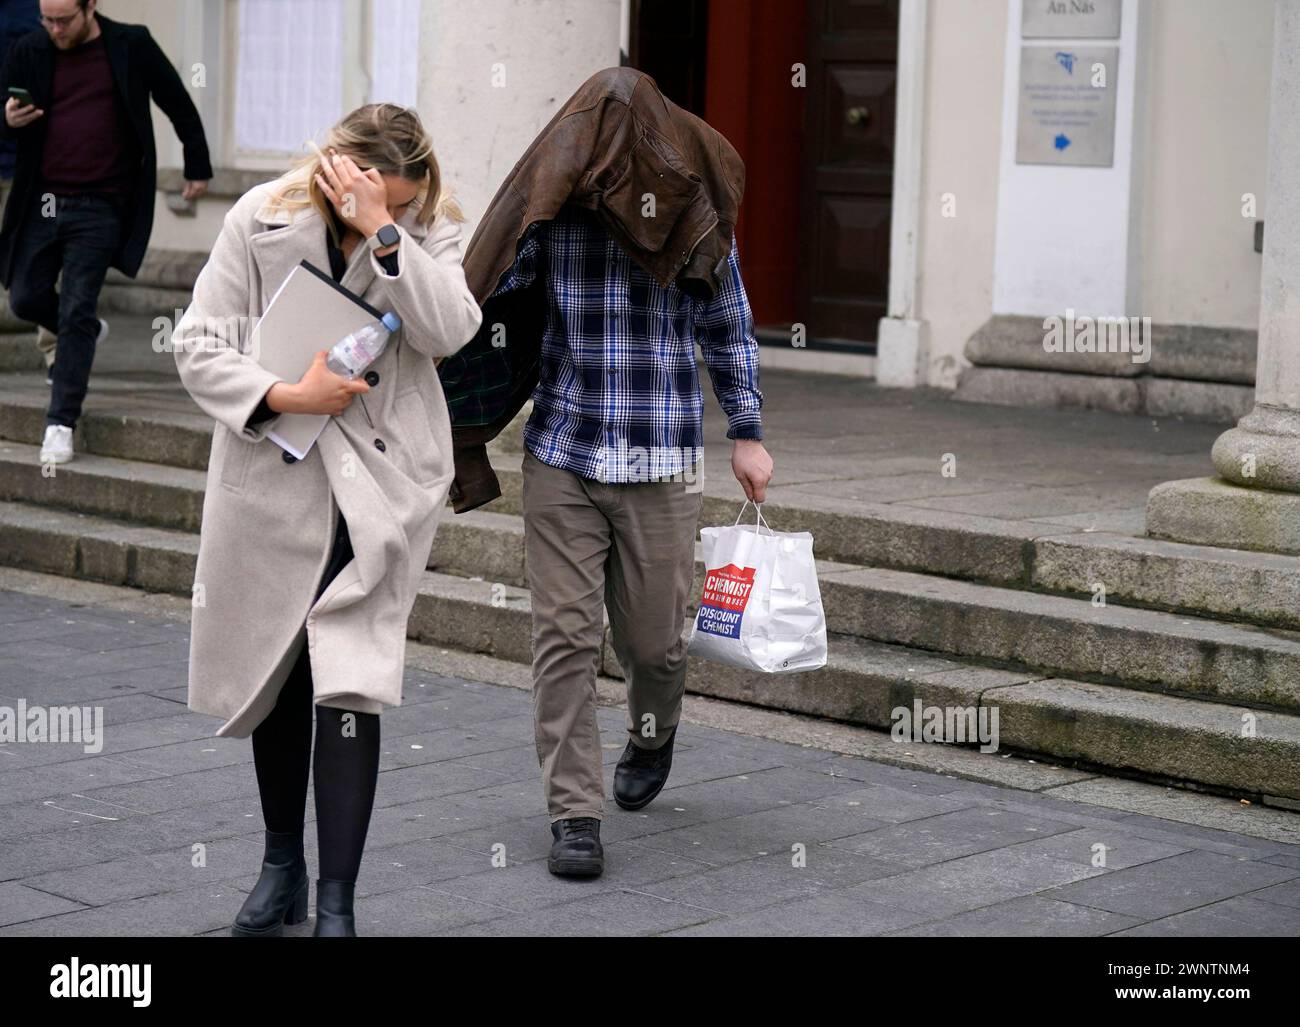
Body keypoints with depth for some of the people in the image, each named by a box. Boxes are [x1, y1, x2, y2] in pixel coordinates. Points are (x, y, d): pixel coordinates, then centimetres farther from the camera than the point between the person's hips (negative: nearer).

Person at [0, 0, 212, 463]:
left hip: (99, 208, -3)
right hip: (41, 202, 3)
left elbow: (179, 106, 8)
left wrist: (197, 165, 11)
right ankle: (86, 332, 39)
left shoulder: (131, 46, -3)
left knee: (75, 314, -7)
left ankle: (61, 422, -1)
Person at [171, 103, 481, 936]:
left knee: (351, 683, -11)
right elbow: (198, 346, -5)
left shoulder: (431, 229, -3)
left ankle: (337, 901, -8)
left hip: (380, 488, -1)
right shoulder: (261, 222, -5)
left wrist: (383, 232, -25)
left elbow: (450, 329, -19)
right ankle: (283, 867, 32)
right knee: (276, 676, 14)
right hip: (274, 481, 2)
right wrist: (284, 396, -19)